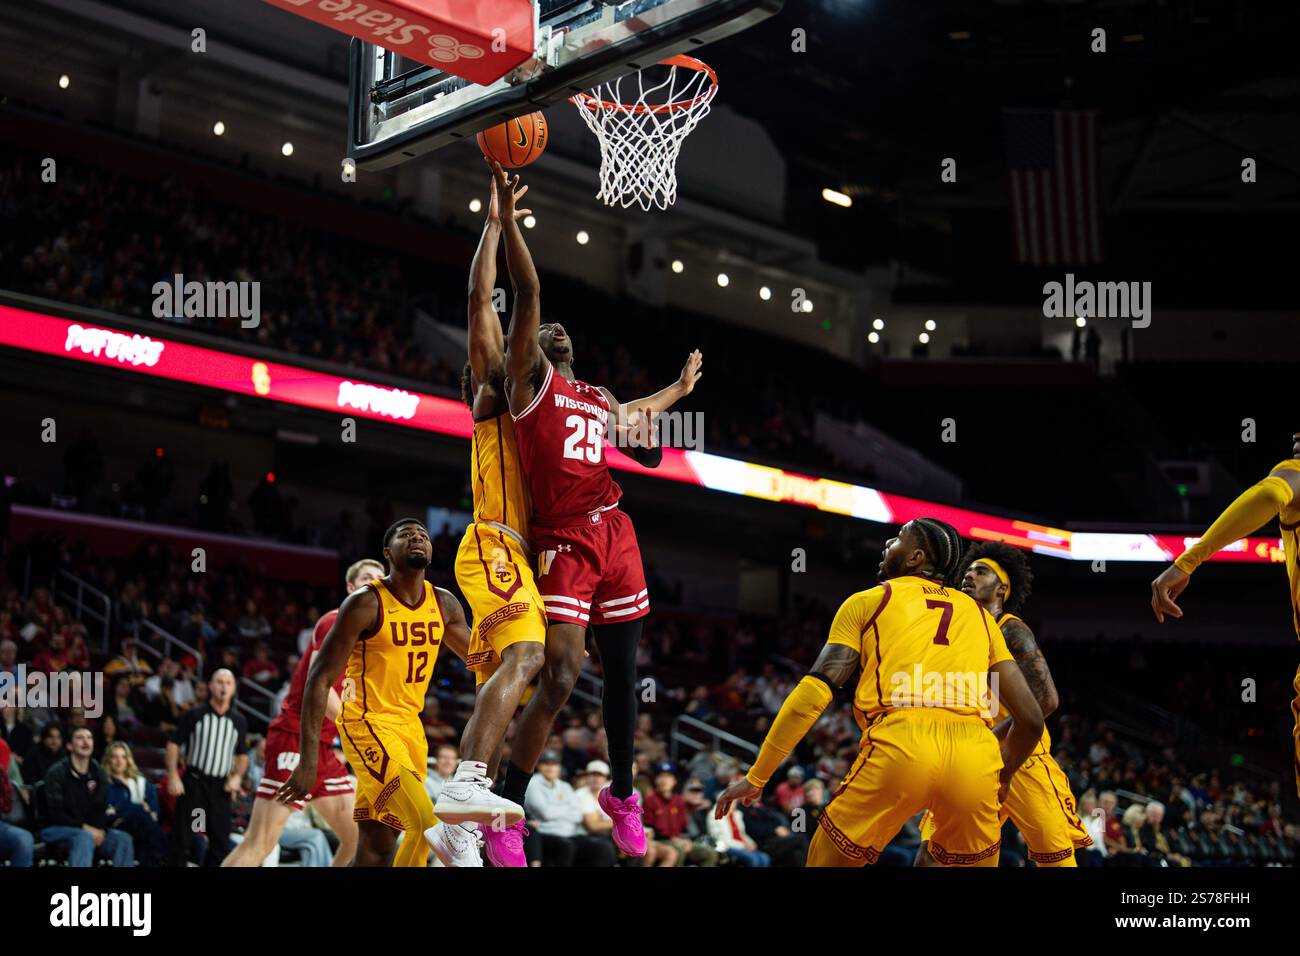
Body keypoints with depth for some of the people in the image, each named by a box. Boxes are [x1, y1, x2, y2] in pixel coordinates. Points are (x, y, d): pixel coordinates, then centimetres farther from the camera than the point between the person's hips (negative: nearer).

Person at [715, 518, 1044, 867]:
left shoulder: (868, 601, 18)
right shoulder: (979, 615, 26)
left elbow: (813, 695, 7)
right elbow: (1031, 717, 21)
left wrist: (756, 776, 11)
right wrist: (1000, 780, 38)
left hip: (900, 746, -3)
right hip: (974, 754, 3)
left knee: (826, 859, 17)